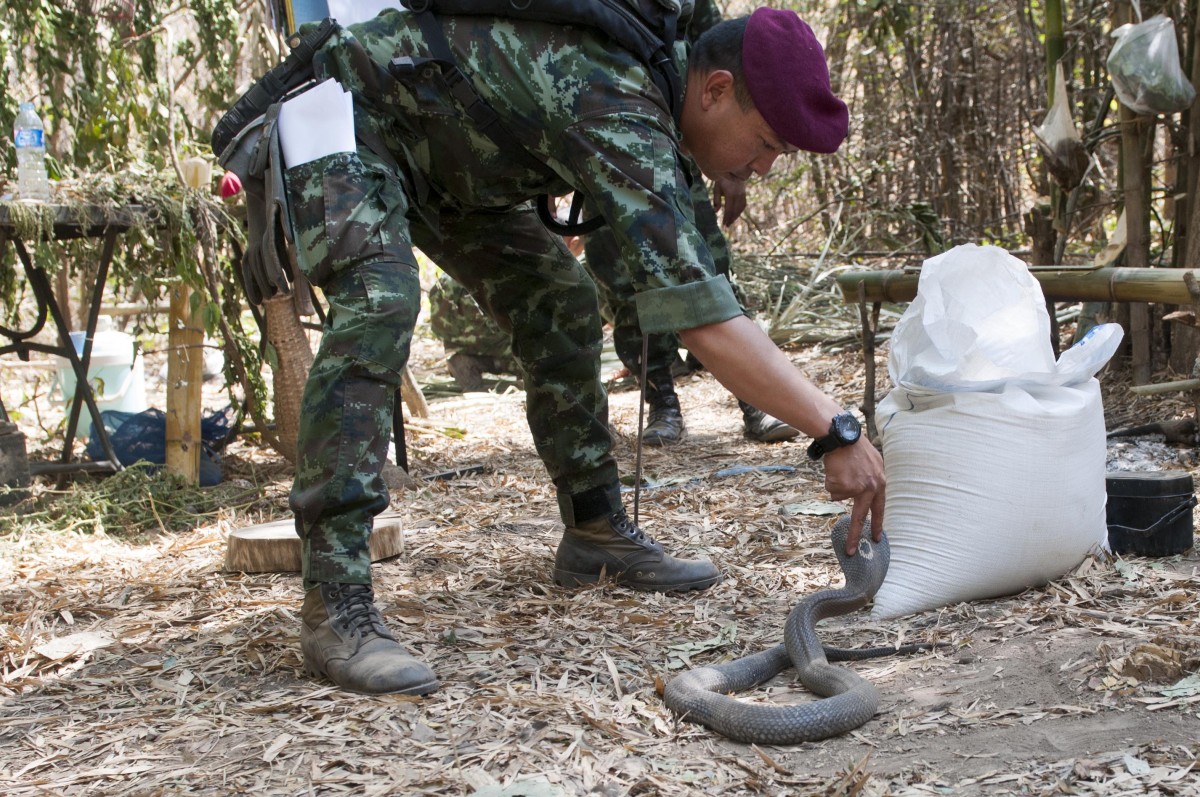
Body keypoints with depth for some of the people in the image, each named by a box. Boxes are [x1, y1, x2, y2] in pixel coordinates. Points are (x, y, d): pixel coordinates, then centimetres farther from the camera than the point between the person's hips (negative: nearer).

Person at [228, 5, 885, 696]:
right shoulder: (618, 114, -35)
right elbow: (701, 317, -43)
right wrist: (835, 430, -42)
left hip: (434, 153, 10)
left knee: (559, 300, 2)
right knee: (378, 304, -32)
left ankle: (596, 534, 11)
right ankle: (335, 606, -33)